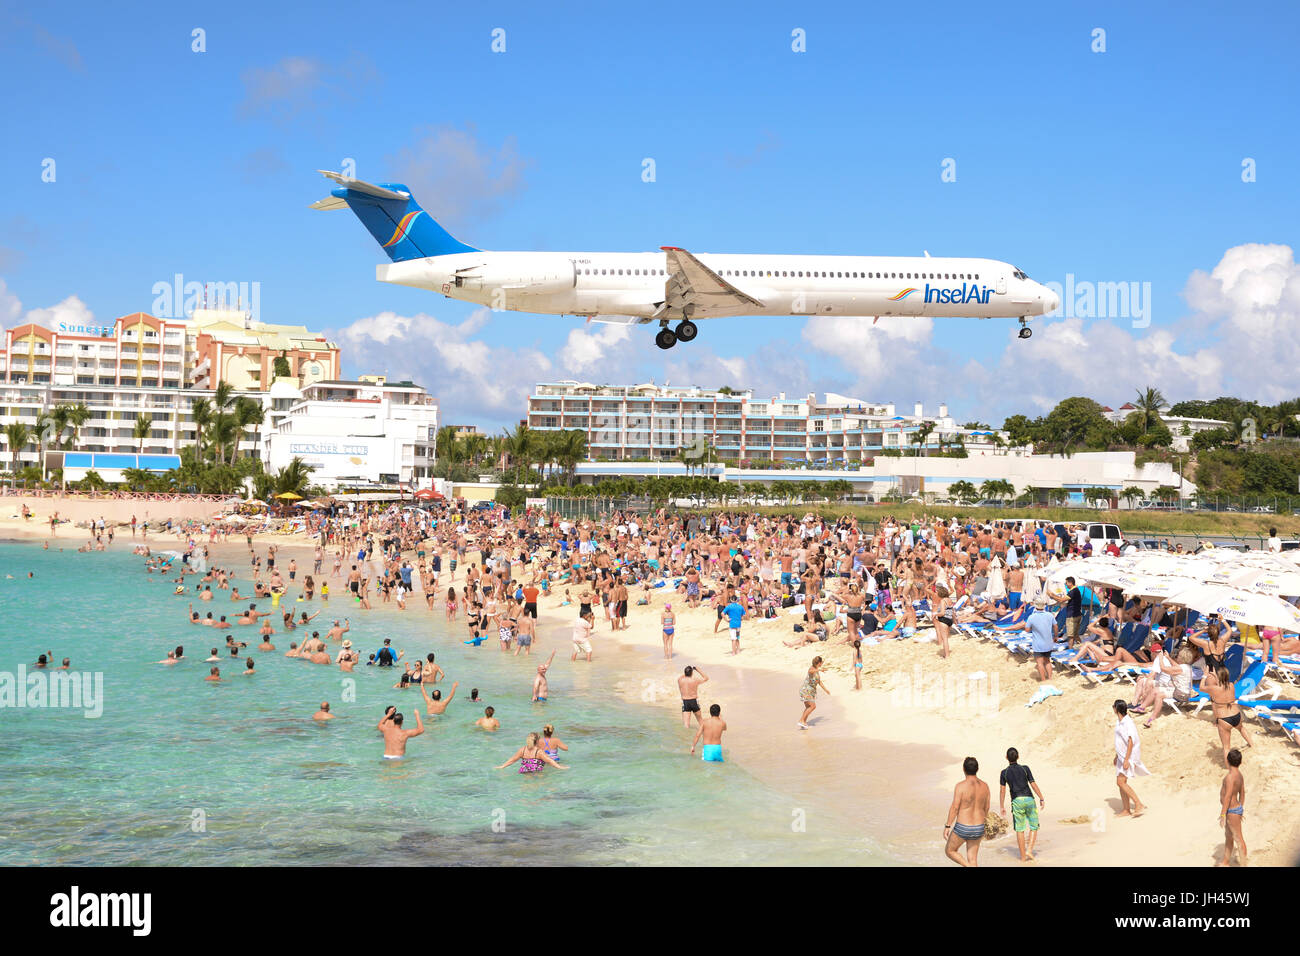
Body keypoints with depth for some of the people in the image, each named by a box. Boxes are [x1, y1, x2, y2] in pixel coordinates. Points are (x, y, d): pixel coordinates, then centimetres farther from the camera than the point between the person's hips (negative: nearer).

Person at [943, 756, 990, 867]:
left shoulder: (961, 786, -17)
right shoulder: (984, 786, 0)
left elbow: (954, 808, -16)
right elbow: (986, 808, 10)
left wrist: (947, 826, -8)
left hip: (962, 828, -5)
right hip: (978, 829, 5)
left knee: (949, 851, 17)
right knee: (972, 859, 14)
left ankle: (968, 866, -5)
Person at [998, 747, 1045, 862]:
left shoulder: (1004, 772, 3)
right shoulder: (1025, 768, 1)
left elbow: (1002, 790, 2)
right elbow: (1034, 785, -1)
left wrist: (1002, 807, 9)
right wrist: (1042, 799, 7)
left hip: (1016, 801, 1)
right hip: (1029, 799, -1)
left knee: (1020, 830, 7)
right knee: (1034, 827, 14)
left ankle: (1023, 857, 6)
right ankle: (1029, 850, -2)